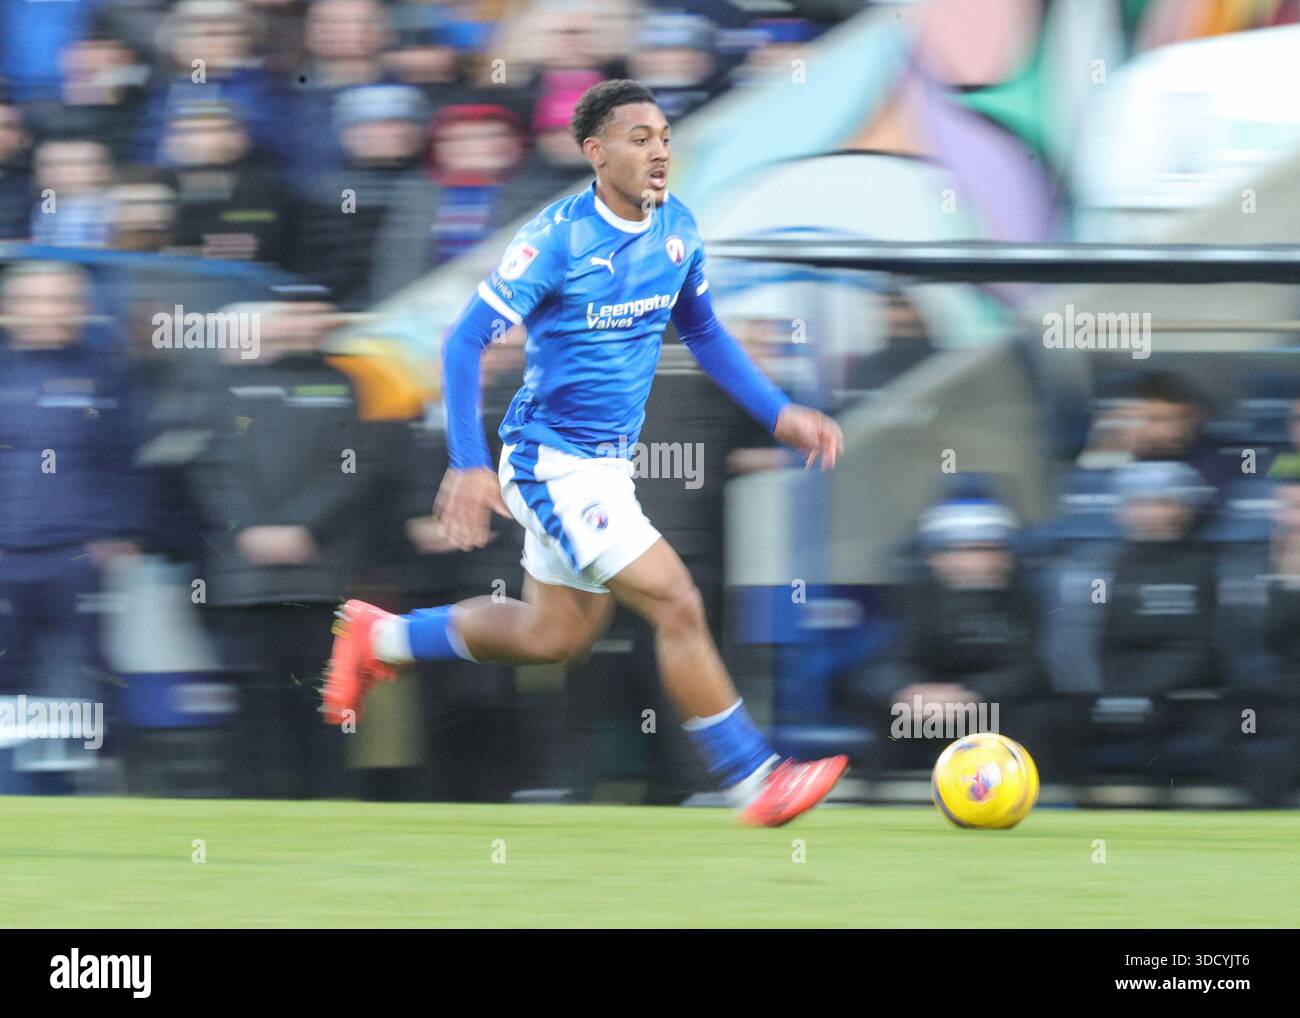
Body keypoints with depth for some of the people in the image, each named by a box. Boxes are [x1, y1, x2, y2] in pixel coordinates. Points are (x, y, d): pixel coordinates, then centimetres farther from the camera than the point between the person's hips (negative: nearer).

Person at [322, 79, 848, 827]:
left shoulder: (676, 228, 1)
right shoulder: (559, 238, -20)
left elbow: (703, 332, 18)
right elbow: (466, 341, -18)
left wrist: (779, 414, 9)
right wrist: (470, 466, -25)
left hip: (609, 465, 9)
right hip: (553, 464, -9)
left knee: (555, 637, 21)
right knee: (677, 604, -14)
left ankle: (382, 639, 37)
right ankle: (754, 783, -6)